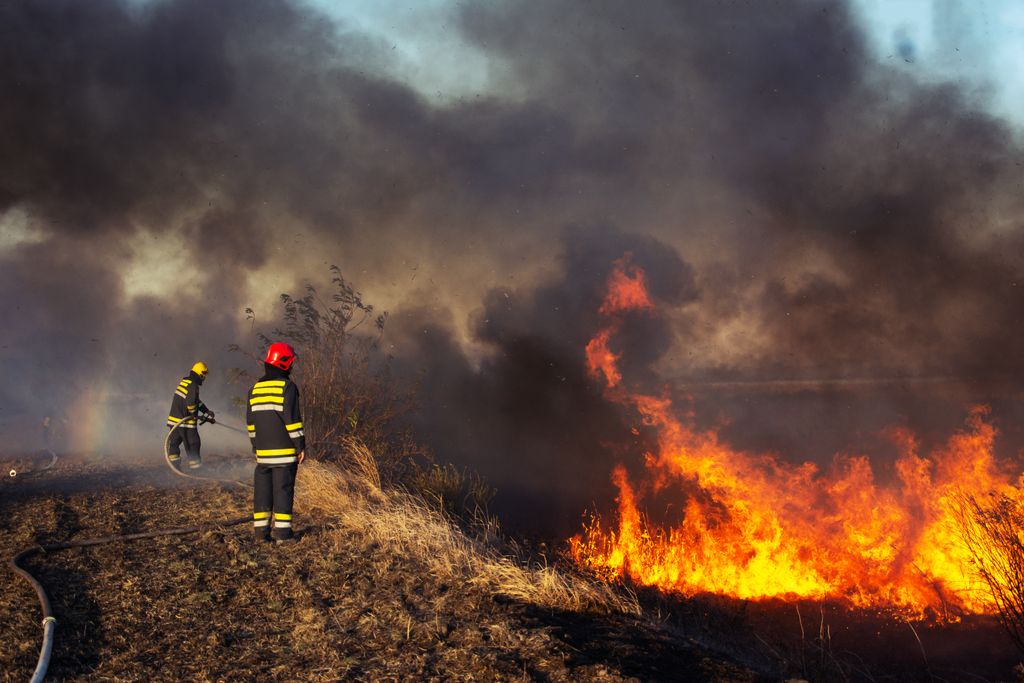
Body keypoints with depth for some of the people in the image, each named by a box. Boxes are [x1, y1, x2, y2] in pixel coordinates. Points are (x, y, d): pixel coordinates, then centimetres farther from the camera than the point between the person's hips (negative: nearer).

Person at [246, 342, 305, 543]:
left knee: (262, 489, 10)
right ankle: (282, 531, -4)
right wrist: (301, 445, -8)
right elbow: (292, 419, -14)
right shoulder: (287, 387, -10)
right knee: (283, 489, -3)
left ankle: (260, 530, 11)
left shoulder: (255, 389, 11)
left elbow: (250, 421, 15)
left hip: (263, 451, 6)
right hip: (285, 451, -6)